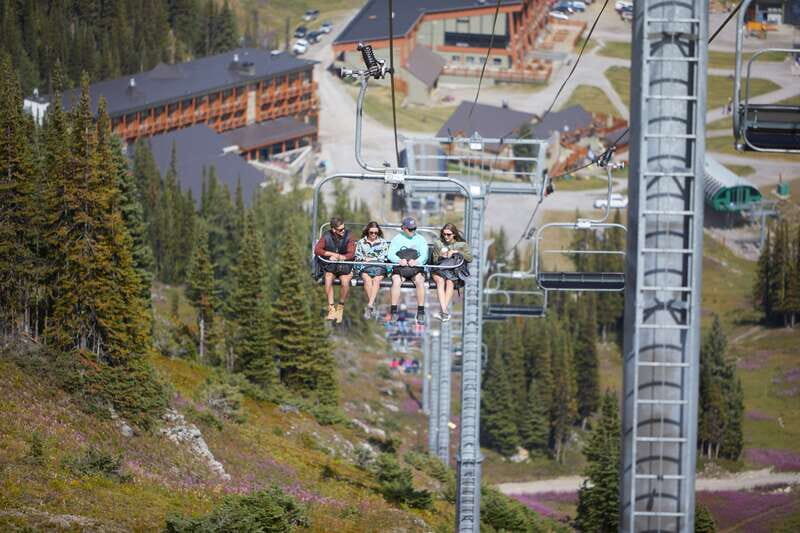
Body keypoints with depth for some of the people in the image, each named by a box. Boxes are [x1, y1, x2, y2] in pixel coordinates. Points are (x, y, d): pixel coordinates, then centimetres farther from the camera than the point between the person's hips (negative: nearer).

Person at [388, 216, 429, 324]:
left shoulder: (420, 239, 16)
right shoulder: (397, 239, 15)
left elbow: (424, 256, 4)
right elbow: (390, 254, 2)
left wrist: (416, 261, -19)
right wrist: (399, 261, -20)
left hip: (415, 268, 0)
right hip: (399, 268, 0)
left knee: (420, 281, -32)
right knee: (396, 281, -32)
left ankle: (421, 312, -29)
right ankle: (394, 311, -29)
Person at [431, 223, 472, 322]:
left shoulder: (462, 244, 13)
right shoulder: (438, 244, 18)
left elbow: (470, 258, 1)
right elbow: (434, 260, 17)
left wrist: (456, 252, -6)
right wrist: (441, 257, -4)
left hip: (455, 271, -1)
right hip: (440, 270, 1)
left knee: (449, 282, -36)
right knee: (440, 280, -35)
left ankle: (444, 311, -40)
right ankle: (445, 310, -46)